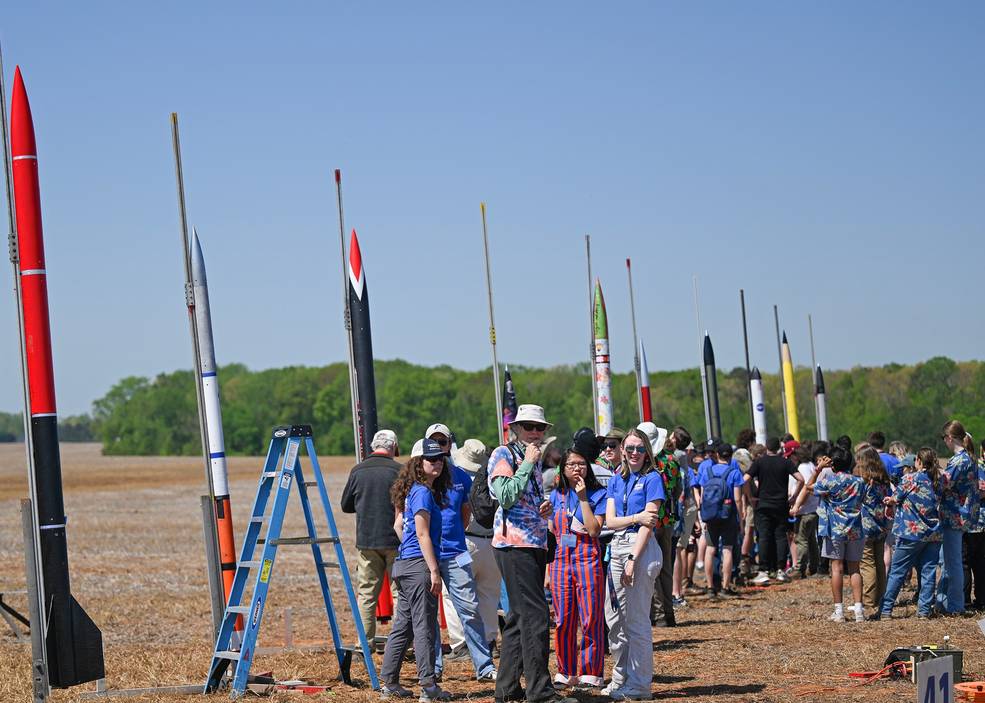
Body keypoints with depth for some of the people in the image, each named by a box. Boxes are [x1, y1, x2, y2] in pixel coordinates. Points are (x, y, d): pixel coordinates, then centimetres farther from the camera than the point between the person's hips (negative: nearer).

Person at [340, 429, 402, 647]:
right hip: (395, 540, -2)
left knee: (366, 594, 7)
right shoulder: (399, 471, -7)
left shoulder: (358, 471, 2)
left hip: (366, 541, 2)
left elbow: (345, 506, 10)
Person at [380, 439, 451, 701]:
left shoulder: (413, 491, 16)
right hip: (419, 564, -10)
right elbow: (423, 534, -16)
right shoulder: (423, 492, -12)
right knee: (424, 625, -8)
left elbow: (398, 525, 22)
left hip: (403, 564, 10)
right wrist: (434, 570, -17)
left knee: (403, 625, 12)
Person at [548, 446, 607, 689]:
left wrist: (583, 497, -12)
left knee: (591, 618, -4)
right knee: (563, 620, 6)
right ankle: (566, 672, 14)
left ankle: (591, 673, 1)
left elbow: (594, 530, -13)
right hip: (561, 560, 4)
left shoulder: (597, 494, -1)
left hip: (588, 559, -4)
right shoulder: (556, 496, 12)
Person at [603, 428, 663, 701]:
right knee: (614, 619, 9)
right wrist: (636, 517, -13)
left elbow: (648, 524, -11)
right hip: (616, 547, 7)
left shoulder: (652, 479, -4)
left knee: (637, 620, -5)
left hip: (642, 548, -7)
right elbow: (610, 520, 5)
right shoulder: (616, 480, 14)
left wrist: (633, 560, -17)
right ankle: (620, 679, 18)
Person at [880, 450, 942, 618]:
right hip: (933, 533, 4)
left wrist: (889, 502, 22)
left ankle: (886, 609, 2)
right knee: (928, 572, 7)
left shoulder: (909, 478, -9)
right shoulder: (937, 481, 7)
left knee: (897, 571, 1)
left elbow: (895, 499, -3)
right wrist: (893, 500, 17)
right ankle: (924, 609, 5)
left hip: (912, 532, -4)